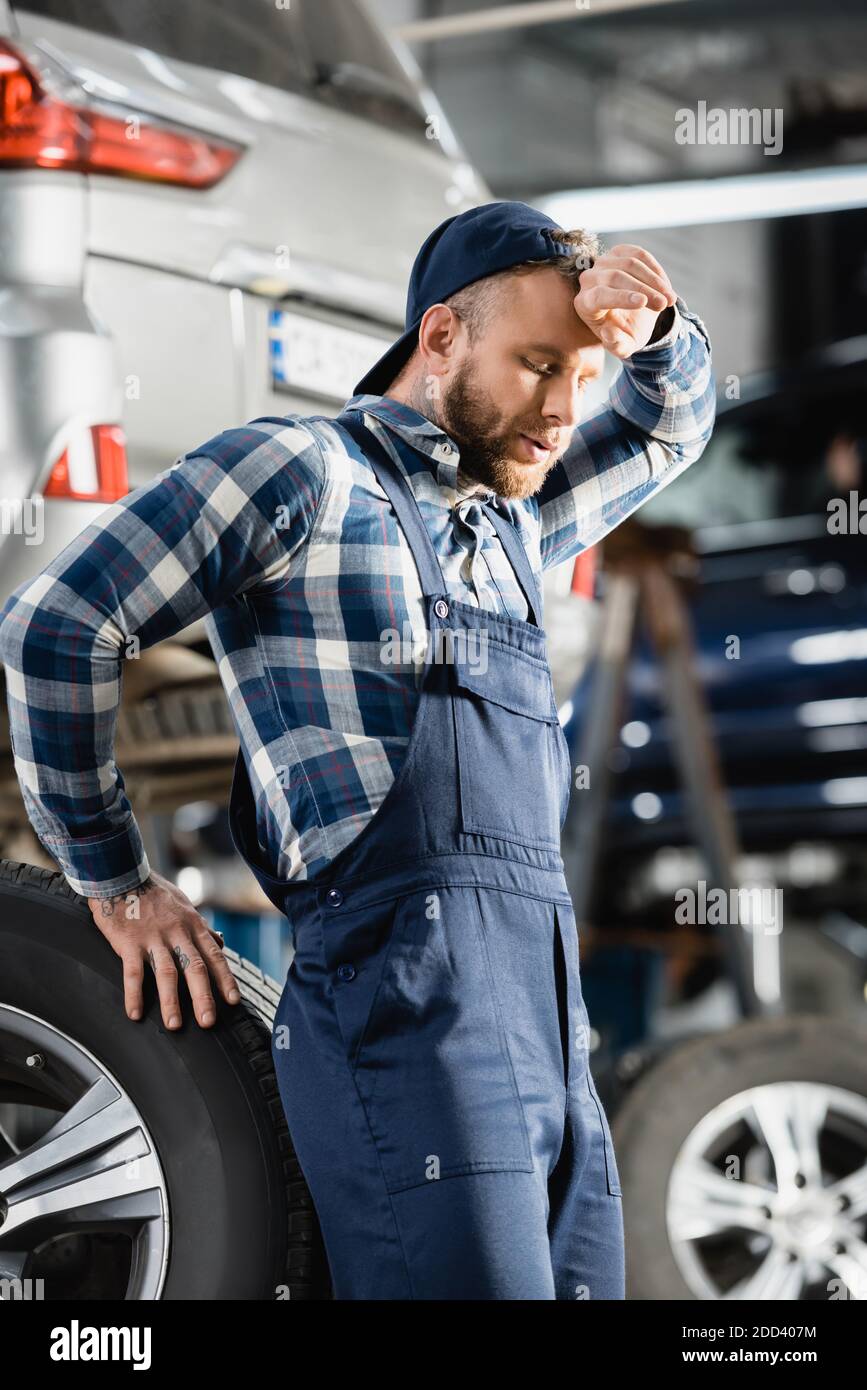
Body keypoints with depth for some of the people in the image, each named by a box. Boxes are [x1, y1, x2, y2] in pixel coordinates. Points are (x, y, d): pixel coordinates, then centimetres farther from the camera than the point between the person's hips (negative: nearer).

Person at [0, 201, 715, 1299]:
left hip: (551, 1025, 8)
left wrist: (651, 331, 19)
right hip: (409, 997, -8)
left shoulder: (513, 526, 27)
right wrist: (117, 885, 2)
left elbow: (666, 430, 43)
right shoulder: (301, 470, 4)